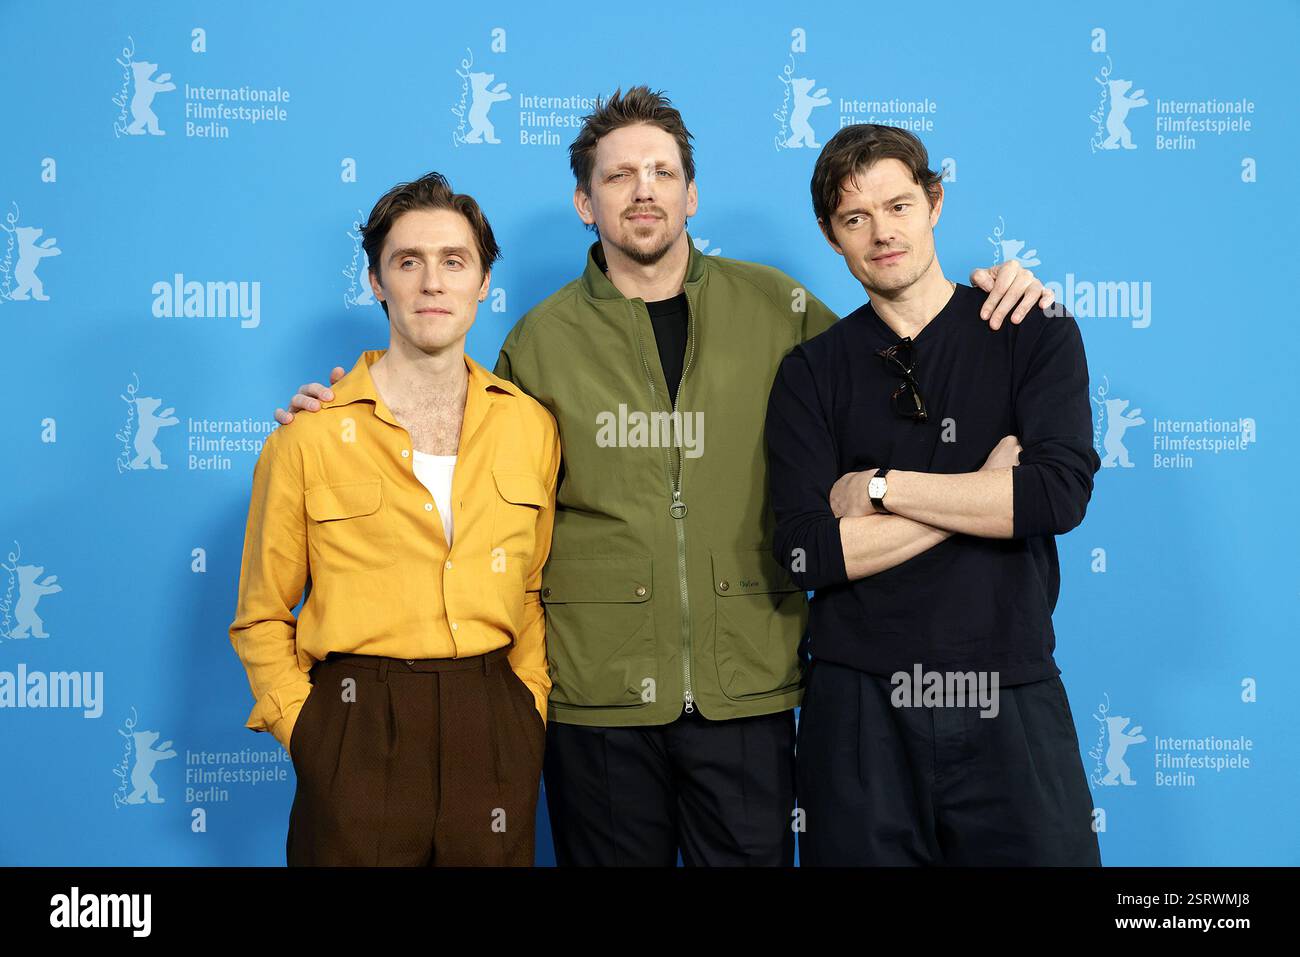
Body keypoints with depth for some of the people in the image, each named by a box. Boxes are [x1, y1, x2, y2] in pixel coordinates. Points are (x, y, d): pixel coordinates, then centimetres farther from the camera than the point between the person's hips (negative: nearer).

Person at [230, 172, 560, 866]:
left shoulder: (531, 427, 5)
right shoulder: (310, 435, -3)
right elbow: (261, 619, 2)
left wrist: (529, 708, 5)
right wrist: (309, 733, -6)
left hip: (494, 729, 3)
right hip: (359, 727, -2)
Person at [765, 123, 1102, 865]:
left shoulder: (1036, 335, 2)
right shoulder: (812, 373, 3)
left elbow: (1061, 493, -14)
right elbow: (807, 552, -9)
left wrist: (878, 486, -9)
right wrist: (983, 492, -10)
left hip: (1012, 700, 0)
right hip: (858, 707, 1)